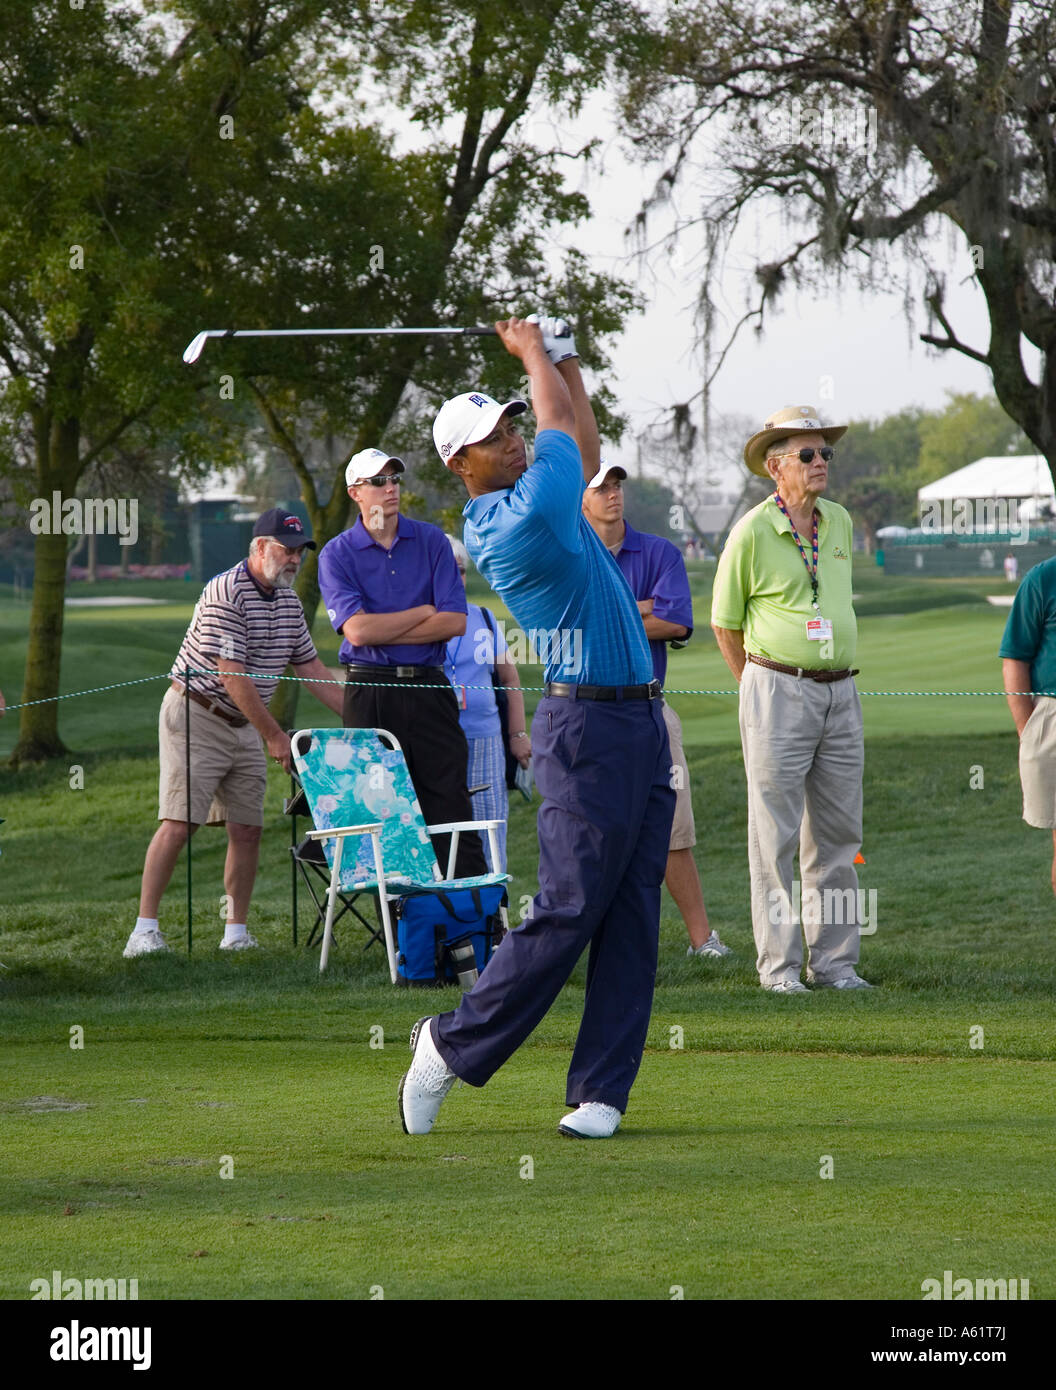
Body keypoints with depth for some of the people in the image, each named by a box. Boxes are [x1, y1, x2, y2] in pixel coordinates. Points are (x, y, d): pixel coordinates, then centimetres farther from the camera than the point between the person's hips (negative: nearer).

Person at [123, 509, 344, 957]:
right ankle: (145, 927, -12)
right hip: (195, 717, -8)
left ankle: (236, 931, 8)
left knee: (247, 829, 1)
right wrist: (275, 736, -18)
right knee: (178, 823, -13)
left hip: (244, 726, 8)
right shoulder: (226, 593, -17)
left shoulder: (288, 600, 9)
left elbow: (311, 668, 16)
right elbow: (233, 676, -21)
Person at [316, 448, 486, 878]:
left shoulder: (431, 541, 7)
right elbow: (357, 630, -11)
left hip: (428, 687, 1)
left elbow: (454, 621, -4)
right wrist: (424, 612, -5)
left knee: (450, 803, -3)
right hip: (369, 693, -1)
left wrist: (383, 630, -8)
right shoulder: (337, 555, 2)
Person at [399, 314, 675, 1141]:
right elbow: (565, 431, 0)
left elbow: (582, 448, 32)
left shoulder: (499, 513, 13)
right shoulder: (521, 522, -15)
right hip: (590, 725, -9)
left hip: (640, 723, 9)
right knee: (570, 909, -8)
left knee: (633, 917, 3)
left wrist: (565, 359, 26)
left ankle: (601, 1091, 2)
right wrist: (534, 355, 16)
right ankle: (455, 1046, 6)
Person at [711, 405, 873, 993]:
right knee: (776, 835, -3)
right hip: (778, 690, -6)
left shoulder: (840, 522, 9)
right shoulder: (752, 533, -8)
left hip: (840, 693, 6)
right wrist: (762, 692, 7)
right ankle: (779, 965, 1)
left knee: (838, 834, 7)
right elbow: (725, 623, 1)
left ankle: (834, 961, 13)